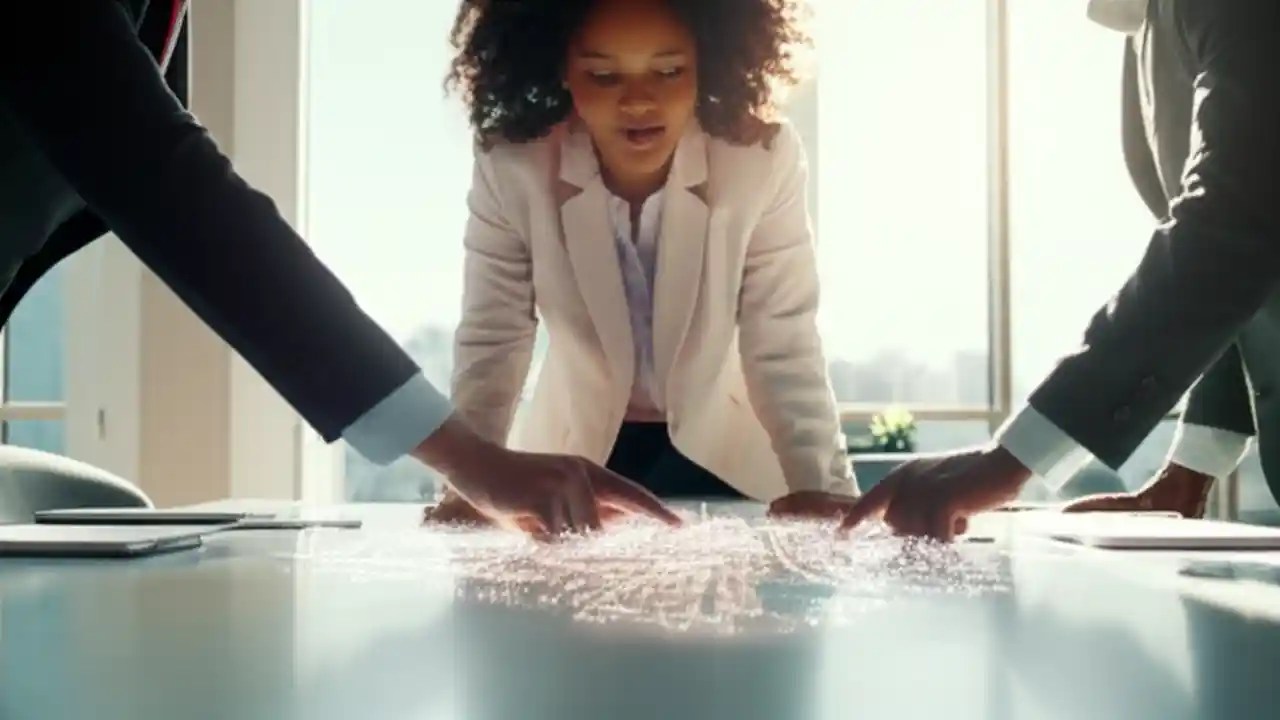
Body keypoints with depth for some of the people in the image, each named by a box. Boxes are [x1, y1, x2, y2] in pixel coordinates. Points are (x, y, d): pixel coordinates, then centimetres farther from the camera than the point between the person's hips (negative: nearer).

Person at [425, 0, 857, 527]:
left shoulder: (764, 160, -26)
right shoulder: (511, 168, -24)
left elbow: (783, 343, -20)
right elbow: (491, 341, -16)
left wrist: (818, 484, -28)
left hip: (724, 448, 0)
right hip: (577, 449, 1)